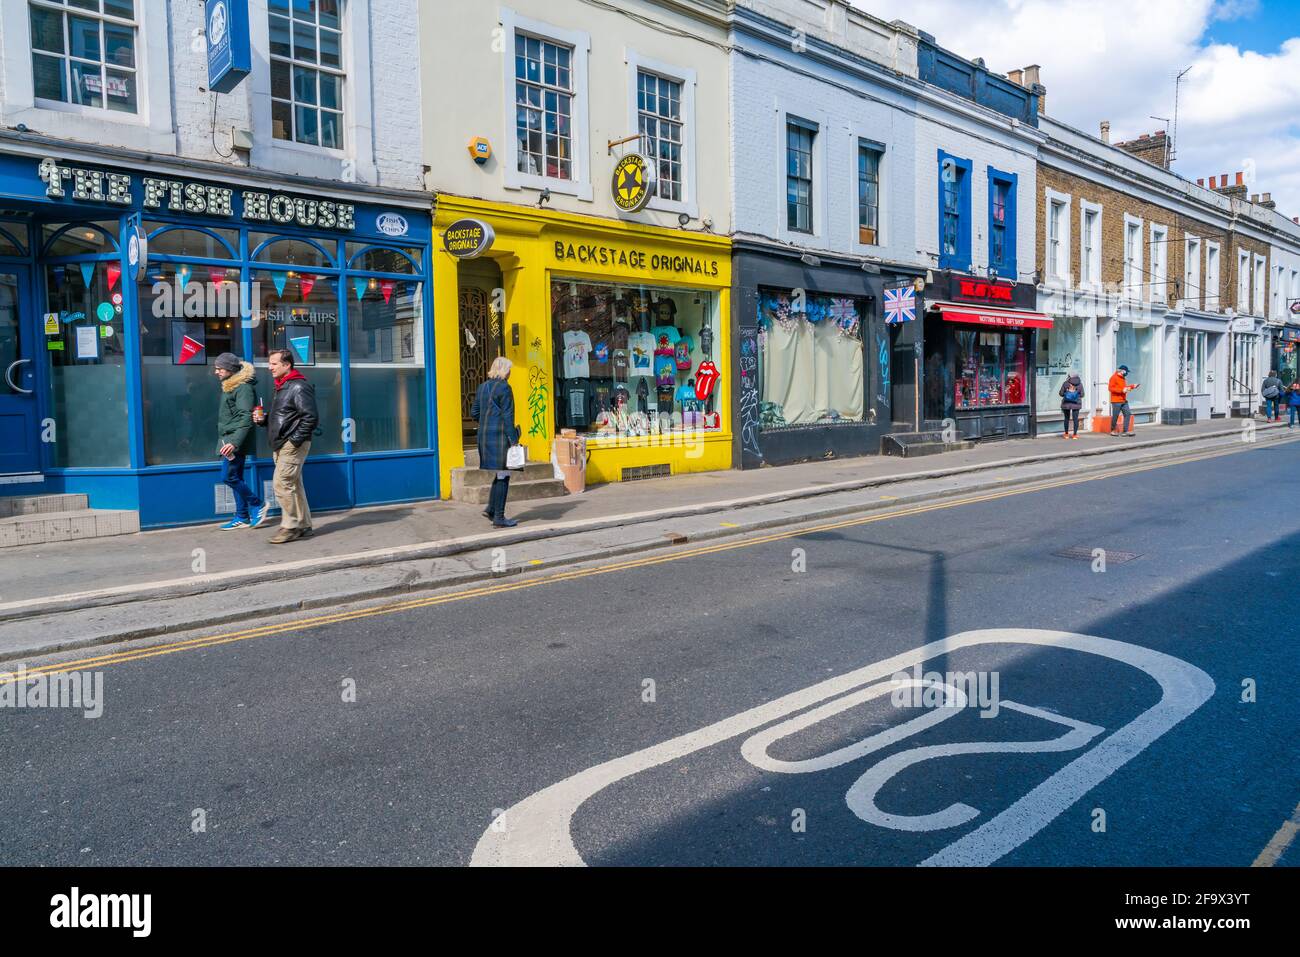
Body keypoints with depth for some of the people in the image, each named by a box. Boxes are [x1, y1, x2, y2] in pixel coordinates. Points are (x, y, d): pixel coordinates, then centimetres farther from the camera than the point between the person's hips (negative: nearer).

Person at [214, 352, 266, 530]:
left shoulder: (243, 388, -14)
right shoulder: (228, 386, 17)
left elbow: (246, 418, -21)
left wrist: (234, 442, -27)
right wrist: (226, 442, 20)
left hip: (236, 441, -10)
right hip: (229, 441, 10)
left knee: (228, 477, -10)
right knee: (235, 478, 10)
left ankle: (257, 505, 3)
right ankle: (242, 517, 15)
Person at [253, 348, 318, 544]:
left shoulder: (299, 387, -13)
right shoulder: (282, 387, 18)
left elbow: (311, 417, -20)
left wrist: (295, 440, -19)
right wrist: (263, 419, 8)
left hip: (293, 445, -10)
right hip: (281, 445, 10)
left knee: (281, 483, -11)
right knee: (293, 485, 12)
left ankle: (290, 527, -3)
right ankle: (303, 526, 18)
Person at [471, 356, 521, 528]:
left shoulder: (483, 387, 13)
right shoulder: (503, 387, -11)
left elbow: (473, 413, 14)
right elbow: (508, 416, -15)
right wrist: (513, 440, -13)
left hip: (484, 436, 8)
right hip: (500, 436, -8)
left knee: (501, 473, 19)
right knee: (503, 475, -1)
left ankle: (491, 508, 16)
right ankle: (499, 517, 2)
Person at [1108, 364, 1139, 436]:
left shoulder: (1123, 378, 18)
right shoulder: (1114, 378, -10)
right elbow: (1111, 388, -19)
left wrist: (1132, 386, 17)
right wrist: (1122, 390, -24)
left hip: (1124, 401, 8)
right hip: (1116, 401, -8)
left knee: (1128, 414, -1)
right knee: (1115, 416, -1)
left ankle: (1126, 431, -2)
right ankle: (1112, 430, 14)